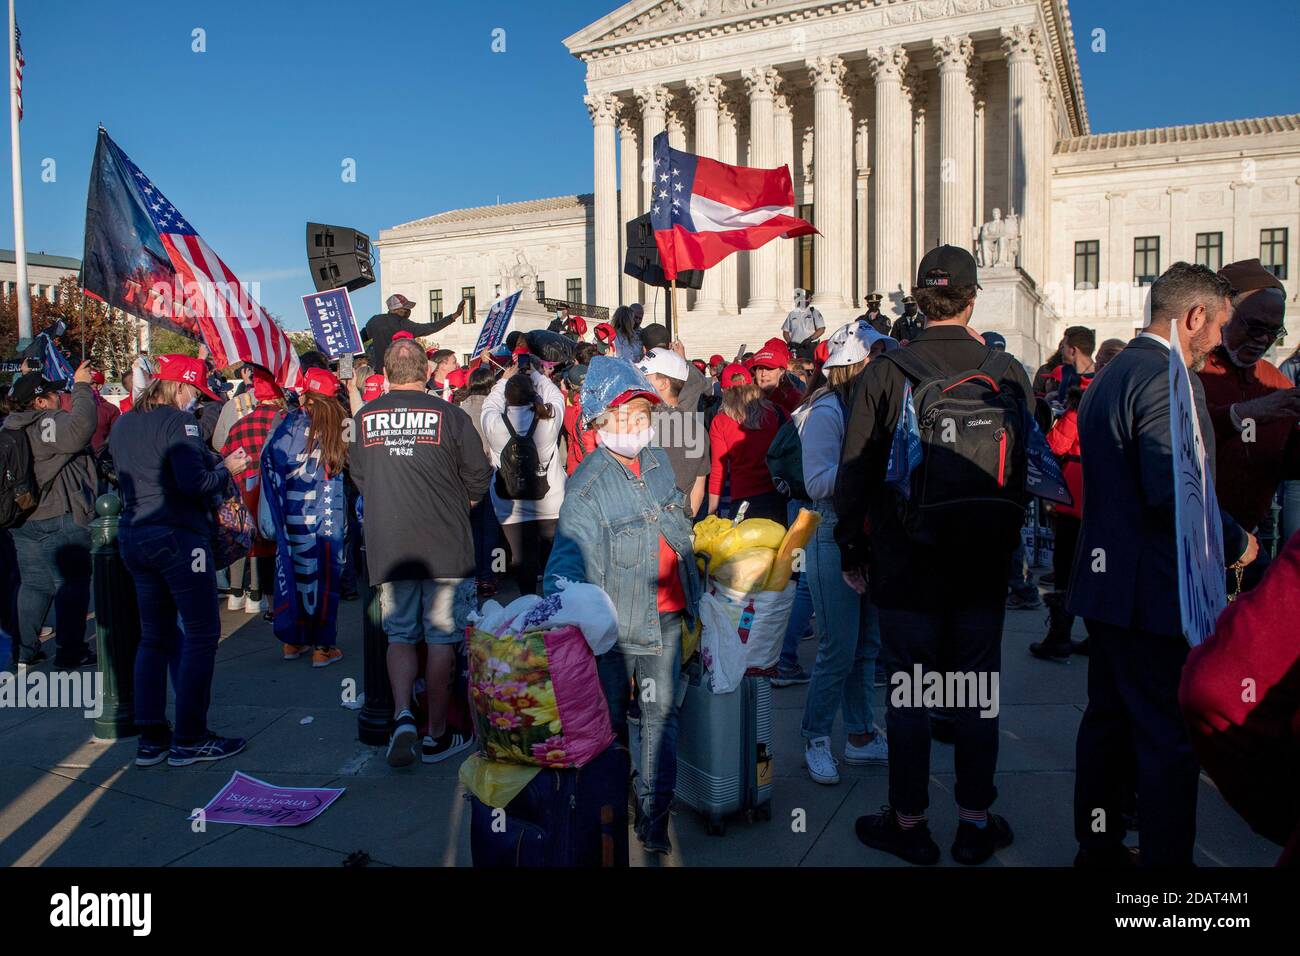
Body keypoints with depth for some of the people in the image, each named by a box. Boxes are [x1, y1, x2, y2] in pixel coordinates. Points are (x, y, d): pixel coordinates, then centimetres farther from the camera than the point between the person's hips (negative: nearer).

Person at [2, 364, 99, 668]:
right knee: (72, 585, 1)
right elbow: (82, 427, -35)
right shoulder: (51, 422, -17)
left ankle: (25, 649, 21)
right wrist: (82, 386, -25)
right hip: (60, 518, -9)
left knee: (33, 584, 17)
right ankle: (69, 651, 5)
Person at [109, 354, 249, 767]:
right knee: (201, 634, 0)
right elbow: (194, 482, -23)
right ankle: (189, 739, 3)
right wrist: (226, 470, -4)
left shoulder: (123, 425, 14)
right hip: (178, 537, -8)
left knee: (155, 637, 15)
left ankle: (150, 739, 18)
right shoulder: (177, 422, -12)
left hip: (134, 536, 9)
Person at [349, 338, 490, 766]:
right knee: (442, 638, 7)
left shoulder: (363, 418, 2)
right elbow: (477, 481, 0)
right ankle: (436, 734, 14)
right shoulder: (449, 415, -7)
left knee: (400, 635, 15)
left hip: (387, 548, 3)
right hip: (446, 546, -2)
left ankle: (402, 715, -2)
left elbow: (359, 479, 13)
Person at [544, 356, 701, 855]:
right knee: (610, 719, 13)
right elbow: (570, 555, -28)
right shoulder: (587, 483, -18)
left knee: (661, 715, 10)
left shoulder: (658, 461, 4)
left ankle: (655, 810, 25)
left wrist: (693, 598, 21)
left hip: (665, 617, 5)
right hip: (615, 617, -5)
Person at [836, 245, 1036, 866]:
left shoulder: (885, 373, -10)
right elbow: (1030, 468, 6)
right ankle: (975, 822, 27)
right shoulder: (1008, 372, -3)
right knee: (976, 688, 14)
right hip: (985, 564, 3)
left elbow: (854, 470, -8)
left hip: (906, 564, -2)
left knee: (908, 690, 9)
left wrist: (851, 550, 2)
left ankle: (908, 824, 22)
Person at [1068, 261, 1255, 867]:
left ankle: (1097, 847, 31)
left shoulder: (1108, 375, 15)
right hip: (1154, 591, -10)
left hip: (1106, 583, 10)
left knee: (1109, 720, 18)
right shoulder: (1168, 379, -16)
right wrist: (1235, 544, -10)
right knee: (1170, 738, 0)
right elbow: (1176, 493, -26)